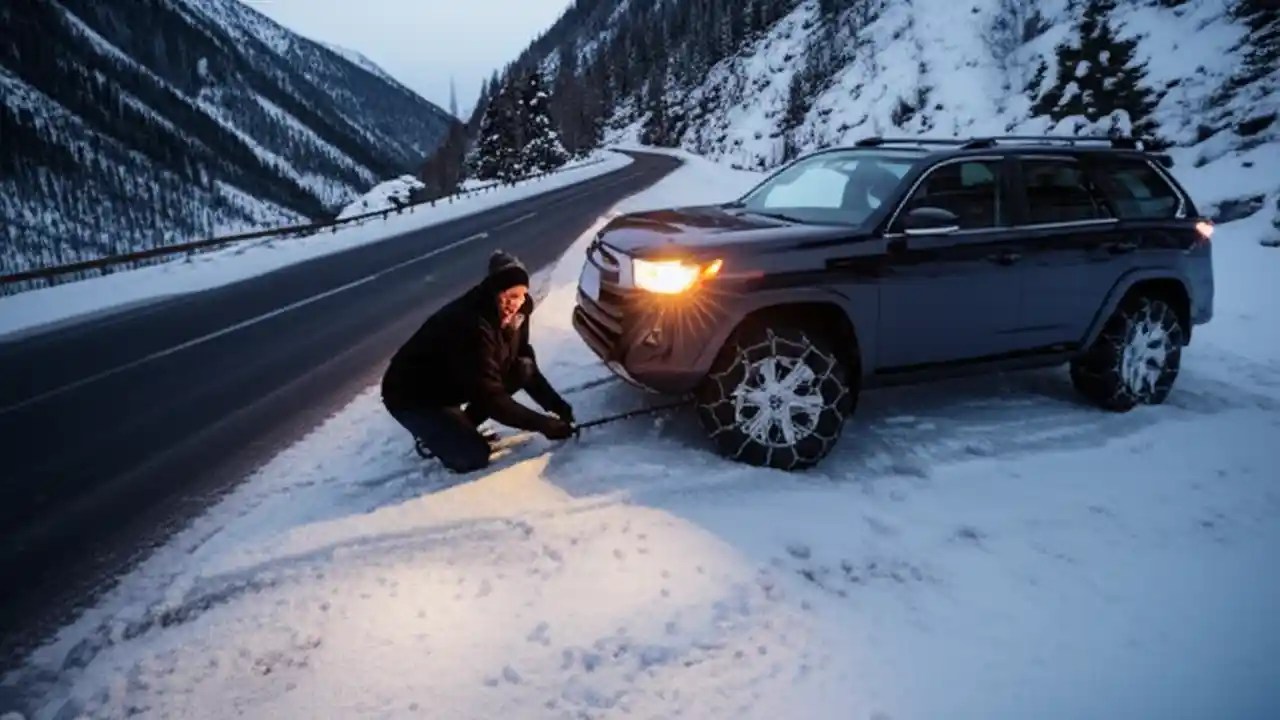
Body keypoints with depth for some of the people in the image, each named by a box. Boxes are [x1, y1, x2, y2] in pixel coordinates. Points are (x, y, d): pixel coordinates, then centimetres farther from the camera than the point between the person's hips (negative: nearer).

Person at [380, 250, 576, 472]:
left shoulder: (512, 316, -10)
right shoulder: (473, 326, -35)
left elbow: (527, 365, 2)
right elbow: (489, 397, -33)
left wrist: (556, 404, -10)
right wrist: (543, 424, -30)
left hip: (453, 386, 8)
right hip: (411, 396, -8)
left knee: (522, 369, -7)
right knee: (474, 457, -20)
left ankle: (463, 426, 7)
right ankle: (434, 431, 10)